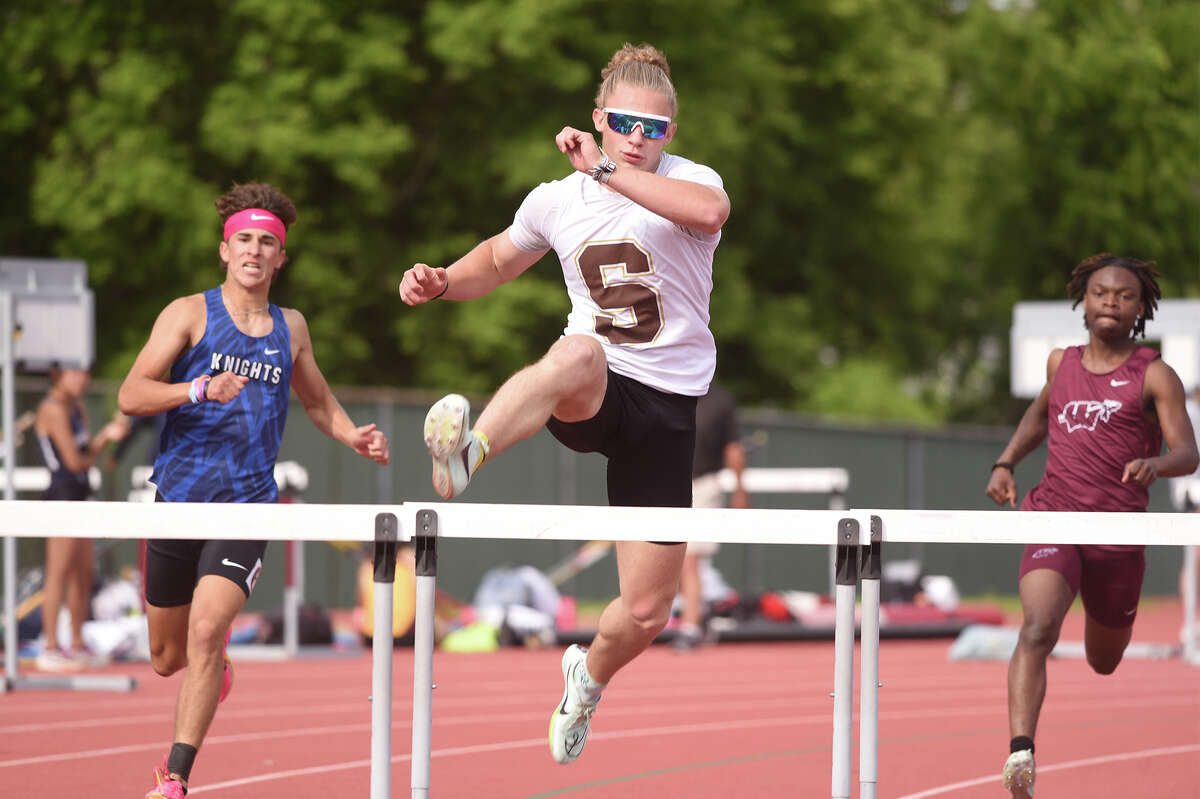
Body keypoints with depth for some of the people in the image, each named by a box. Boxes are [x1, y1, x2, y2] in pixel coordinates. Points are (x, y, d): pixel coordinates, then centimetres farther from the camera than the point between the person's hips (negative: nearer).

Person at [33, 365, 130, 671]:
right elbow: (74, 461, -17)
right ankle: (50, 649, -5)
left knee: (85, 574, 13)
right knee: (59, 574, -7)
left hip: (77, 497, 10)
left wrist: (107, 435, -6)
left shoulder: (77, 408, 16)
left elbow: (88, 452, 11)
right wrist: (91, 459, 4)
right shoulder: (54, 409, -13)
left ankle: (78, 646, 21)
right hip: (62, 496, -10)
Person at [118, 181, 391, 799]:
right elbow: (130, 396, -8)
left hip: (247, 504, 0)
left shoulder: (290, 327, 13)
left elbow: (317, 401, 30)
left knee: (205, 632, -21)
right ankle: (217, 662, 47)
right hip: (178, 496, 0)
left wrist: (355, 437, 10)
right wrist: (199, 389, -25)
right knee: (167, 657, 10)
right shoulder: (191, 313, 1)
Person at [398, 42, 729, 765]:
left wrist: (605, 169, -34)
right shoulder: (557, 201, 6)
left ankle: (590, 675, 39)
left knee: (647, 612, 2)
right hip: (590, 402, 0)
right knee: (579, 353, -41)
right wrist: (444, 282, 5)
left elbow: (712, 212, -33)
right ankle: (468, 451, -68)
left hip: (669, 409, 0)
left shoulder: (688, 182, -6)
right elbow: (499, 259, 27)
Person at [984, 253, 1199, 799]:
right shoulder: (1060, 363, 12)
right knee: (1037, 630, -26)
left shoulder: (1154, 376, 0)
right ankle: (1021, 754, -38)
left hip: (1118, 535, -1)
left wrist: (1155, 464, -32)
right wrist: (1006, 462, 19)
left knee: (1104, 662, 17)